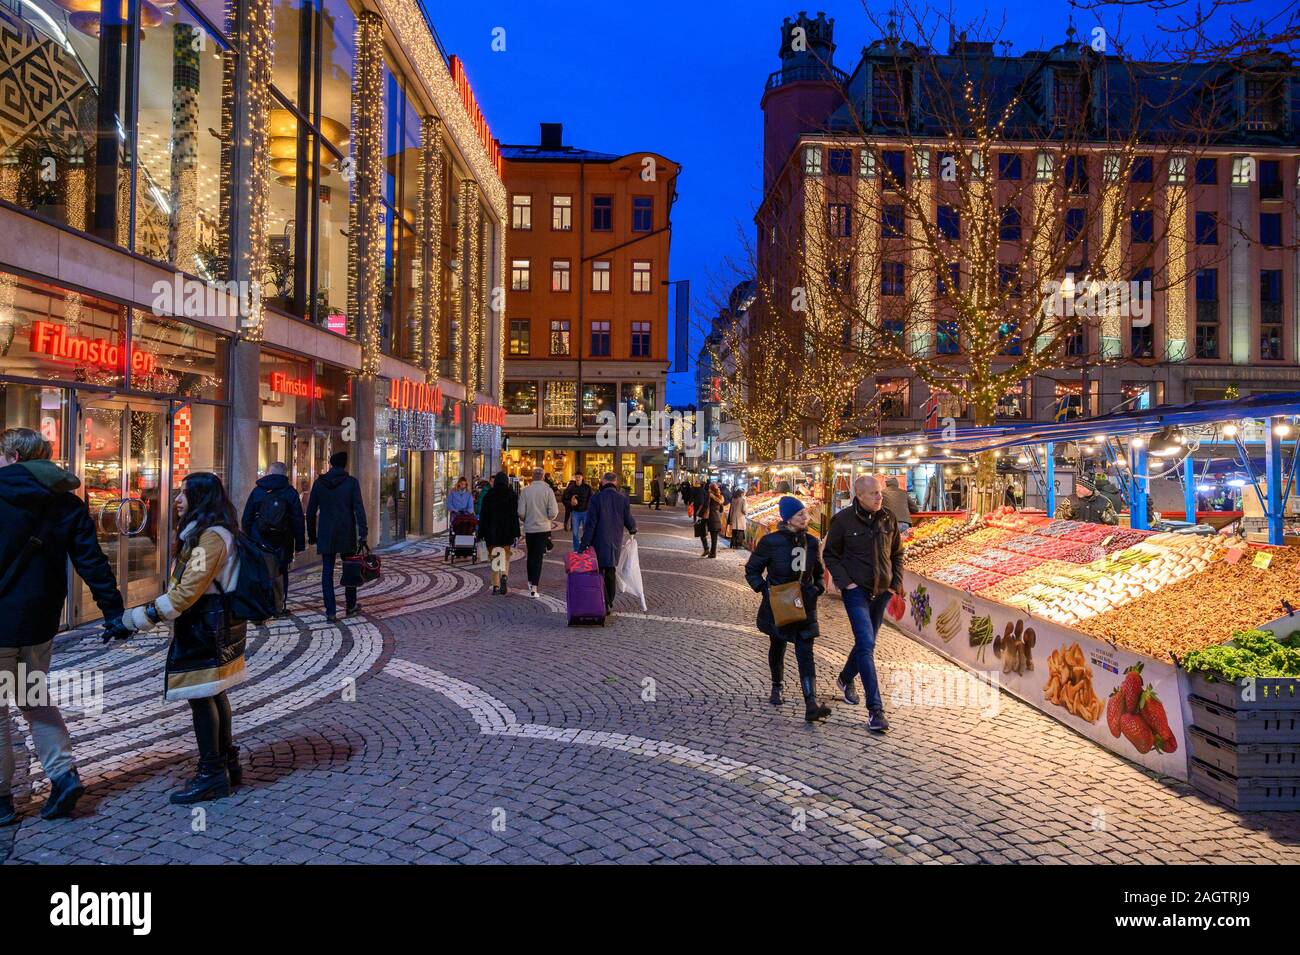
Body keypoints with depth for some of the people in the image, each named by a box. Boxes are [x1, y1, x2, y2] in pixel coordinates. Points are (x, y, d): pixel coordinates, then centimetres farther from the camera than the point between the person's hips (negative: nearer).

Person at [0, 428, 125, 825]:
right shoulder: (68, 503, 3)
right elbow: (92, 561, 0)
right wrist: (113, 610, 1)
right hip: (41, 619, 5)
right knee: (36, 700, 20)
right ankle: (63, 773, 10)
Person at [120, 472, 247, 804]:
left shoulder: (212, 536, -19)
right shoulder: (205, 532, 15)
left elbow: (188, 590, -24)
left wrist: (144, 616, -23)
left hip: (206, 628, -11)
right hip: (215, 624, 11)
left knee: (201, 695, -4)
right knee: (214, 692, 15)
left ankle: (212, 775, 5)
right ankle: (228, 764, 25)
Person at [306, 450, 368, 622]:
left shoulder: (319, 482, 4)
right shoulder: (351, 482, -3)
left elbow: (310, 512, 6)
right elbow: (359, 509, -10)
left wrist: (311, 535, 15)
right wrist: (363, 533, -11)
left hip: (326, 535, 1)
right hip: (347, 534, -1)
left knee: (327, 572, 4)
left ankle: (331, 611, -1)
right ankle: (350, 605, 25)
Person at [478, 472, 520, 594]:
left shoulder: (488, 494, 1)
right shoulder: (512, 494, -2)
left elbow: (484, 514, 2)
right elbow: (515, 515, -5)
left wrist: (481, 533, 6)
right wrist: (516, 533, -4)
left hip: (492, 530, 1)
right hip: (507, 530, 0)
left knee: (494, 557, 8)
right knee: (506, 556, 12)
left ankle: (496, 585, 6)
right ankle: (504, 575, -16)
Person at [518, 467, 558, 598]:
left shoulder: (526, 490, -7)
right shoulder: (548, 490, -10)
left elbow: (521, 513, -7)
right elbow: (553, 512, -14)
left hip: (529, 528, 2)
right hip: (543, 528, -1)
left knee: (531, 555, 20)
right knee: (538, 557, 2)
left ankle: (530, 581, 32)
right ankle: (534, 587, -2)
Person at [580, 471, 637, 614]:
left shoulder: (596, 497, -11)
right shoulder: (623, 498, -3)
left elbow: (591, 523, -14)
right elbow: (629, 521, 2)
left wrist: (585, 543, -11)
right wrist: (633, 529, 25)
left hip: (599, 542, -3)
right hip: (615, 543, 4)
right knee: (611, 573, 16)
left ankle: (604, 604, -7)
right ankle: (609, 603, 21)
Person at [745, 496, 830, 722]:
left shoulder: (812, 542, 1)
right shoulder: (770, 542, -11)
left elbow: (818, 571, 18)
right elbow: (752, 570, 0)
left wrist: (818, 588, 0)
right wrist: (764, 589, -14)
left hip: (805, 606, 2)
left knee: (805, 653, -9)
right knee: (777, 647, 17)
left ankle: (811, 705, -15)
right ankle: (777, 687, 43)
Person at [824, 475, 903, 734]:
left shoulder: (888, 519, 2)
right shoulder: (843, 520, -10)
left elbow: (897, 553, 14)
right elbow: (831, 555, -1)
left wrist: (897, 583, 5)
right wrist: (844, 582, -11)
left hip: (881, 591, 5)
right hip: (856, 591, -5)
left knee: (866, 642, 18)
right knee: (866, 645, -14)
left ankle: (845, 679, 46)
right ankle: (875, 709, -12)